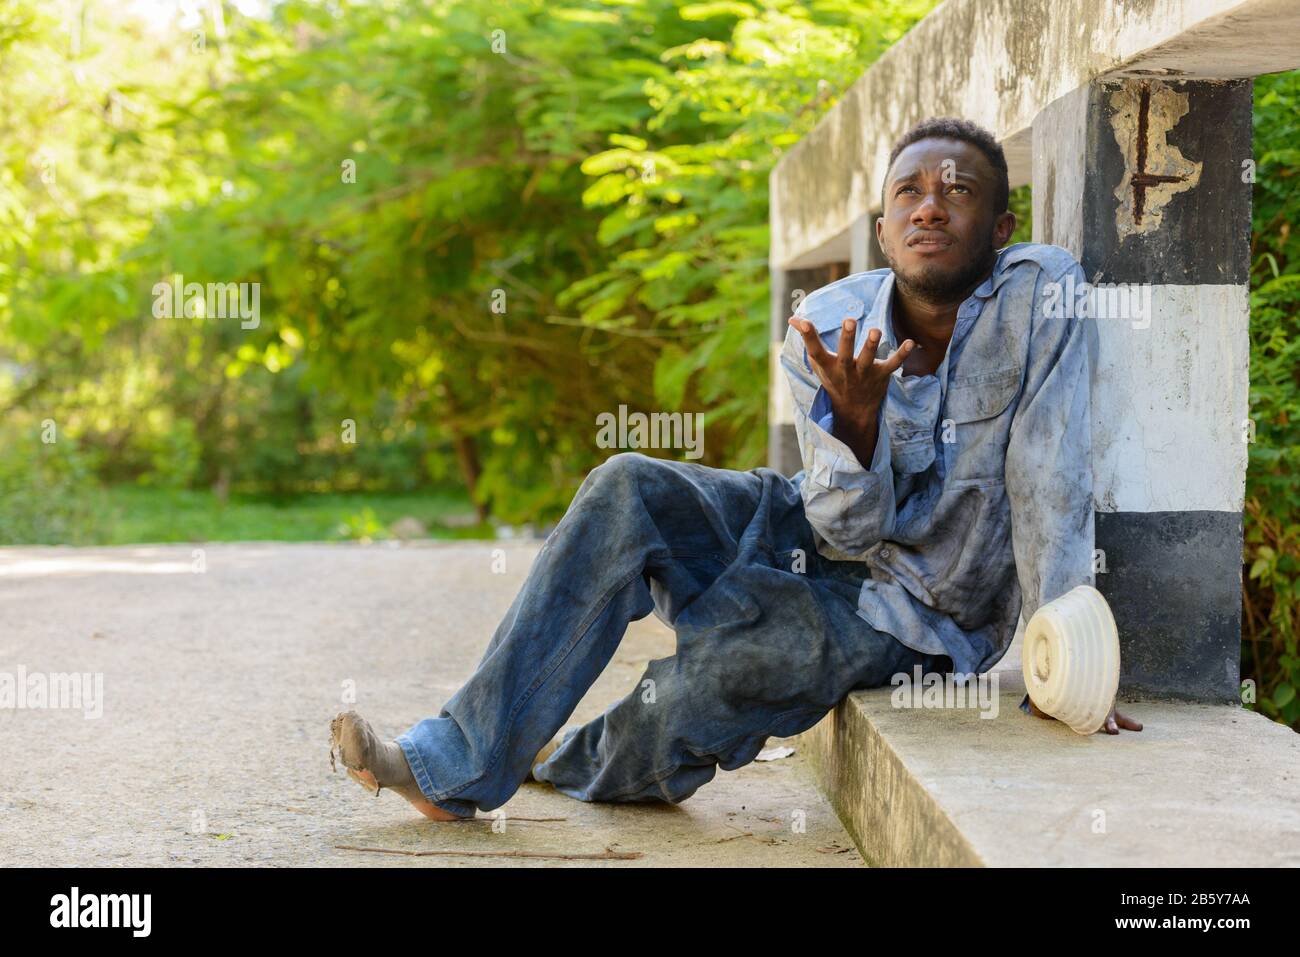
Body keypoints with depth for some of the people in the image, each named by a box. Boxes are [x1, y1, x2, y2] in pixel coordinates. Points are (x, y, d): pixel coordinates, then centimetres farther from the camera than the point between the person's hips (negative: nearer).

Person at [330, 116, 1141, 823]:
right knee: (627, 489, -20)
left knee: (736, 646, -32)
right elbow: (848, 528, -14)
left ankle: (587, 766, 2)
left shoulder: (1043, 295, -21)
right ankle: (460, 763, -19)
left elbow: (1052, 489, -22)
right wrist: (856, 414, -35)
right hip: (818, 537, 4)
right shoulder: (827, 327, -12)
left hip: (922, 615, -4)